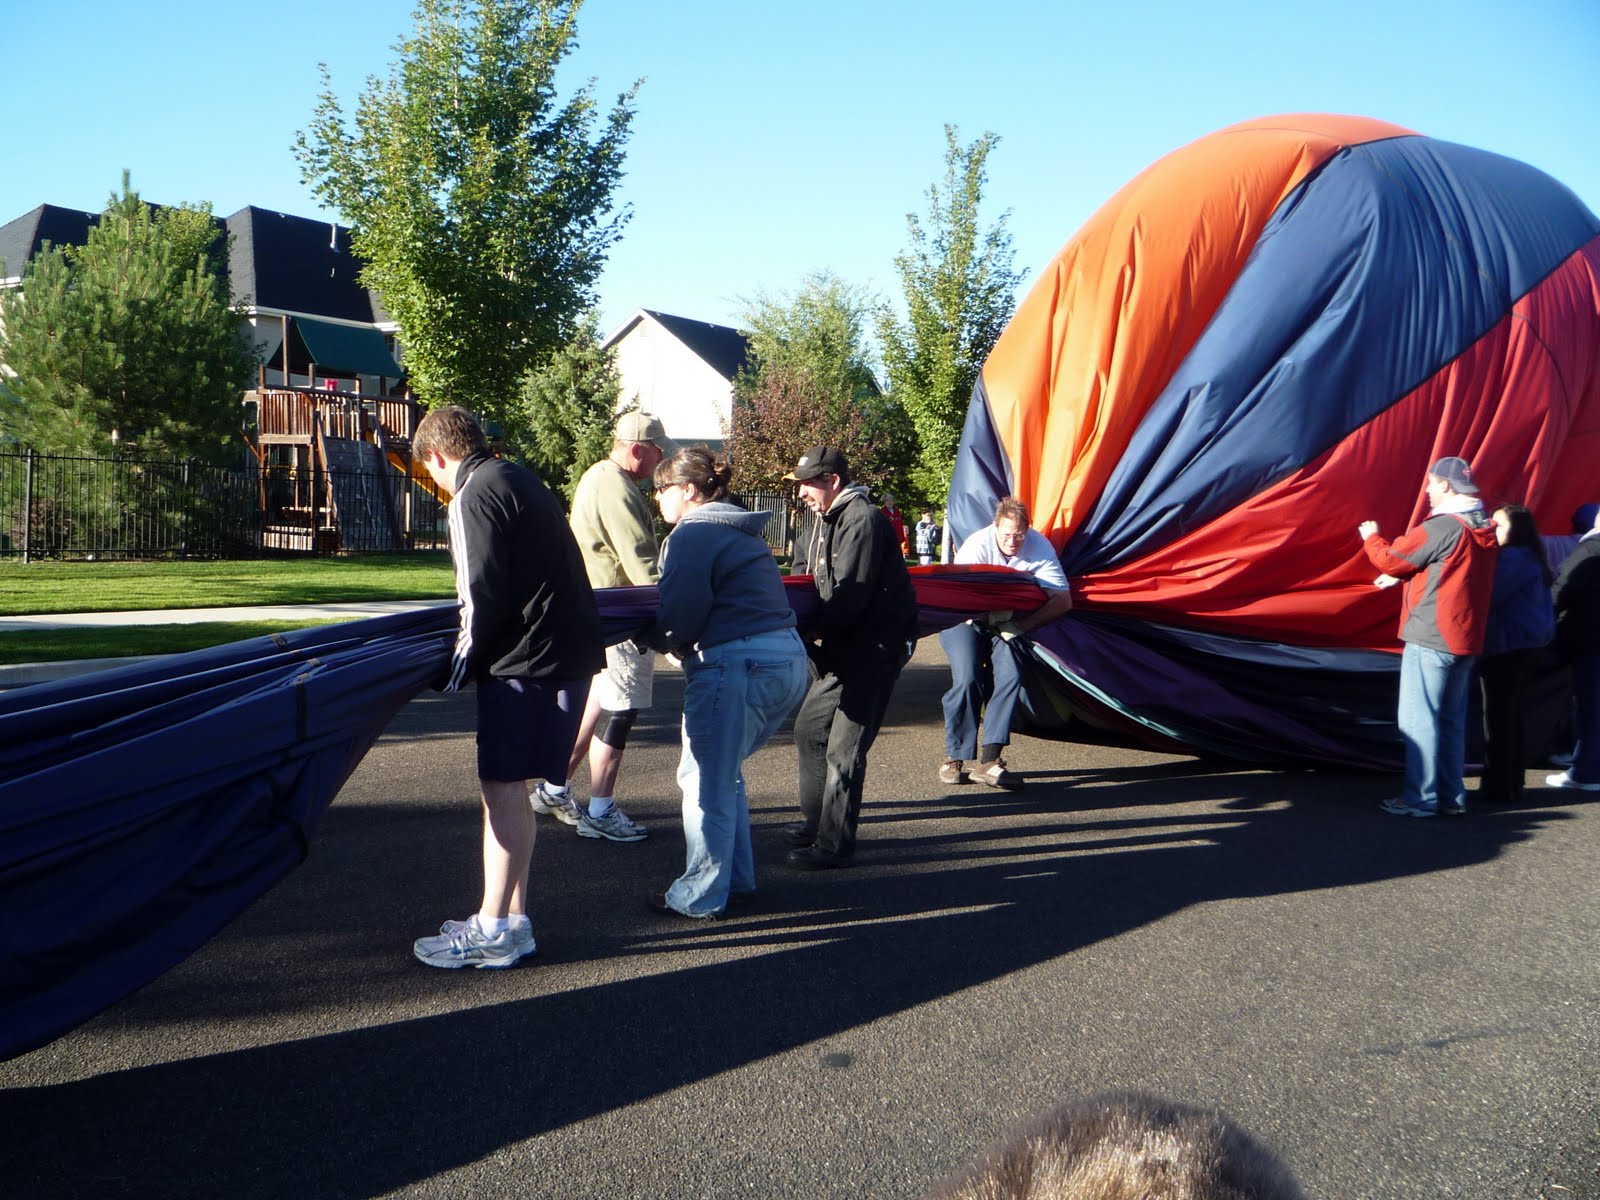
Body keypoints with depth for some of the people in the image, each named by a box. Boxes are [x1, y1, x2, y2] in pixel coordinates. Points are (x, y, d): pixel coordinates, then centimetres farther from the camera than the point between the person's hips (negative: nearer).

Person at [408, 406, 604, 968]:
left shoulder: (473, 497, -10)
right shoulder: (521, 479, 19)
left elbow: (485, 597, -14)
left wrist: (461, 667, -2)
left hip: (528, 656, -9)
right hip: (570, 646, 9)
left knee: (501, 786, -4)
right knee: (510, 786, 14)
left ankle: (493, 931, 2)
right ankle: (513, 919, 21)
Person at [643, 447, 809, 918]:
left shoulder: (693, 534, -8)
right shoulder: (743, 531, 21)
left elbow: (678, 620, -12)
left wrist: (650, 635, 9)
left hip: (737, 664, -10)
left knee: (706, 782, 3)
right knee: (724, 775, 22)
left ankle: (700, 896, 13)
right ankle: (736, 879, 30)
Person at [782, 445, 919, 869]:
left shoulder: (863, 521, -18)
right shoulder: (833, 519, 15)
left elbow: (849, 599, -23)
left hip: (874, 650, -11)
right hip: (848, 651, 11)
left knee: (843, 748, -6)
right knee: (809, 728, 17)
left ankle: (834, 844, 3)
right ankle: (816, 821, 31)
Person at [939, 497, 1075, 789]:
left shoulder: (1039, 547, -17)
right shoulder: (977, 545, -24)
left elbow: (1063, 599, -21)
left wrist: (1021, 625, -30)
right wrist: (993, 614, -38)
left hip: (1006, 622, 3)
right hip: (964, 619, -2)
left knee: (1010, 675, -21)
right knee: (967, 679, -21)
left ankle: (989, 761, -19)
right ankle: (954, 759, -7)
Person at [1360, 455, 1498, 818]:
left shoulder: (1440, 528, -15)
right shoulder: (1485, 530, 12)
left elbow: (1391, 559, -7)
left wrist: (1371, 537, 12)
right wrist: (1399, 576, 22)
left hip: (1430, 639, -9)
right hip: (1465, 639, 9)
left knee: (1418, 719, -3)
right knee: (1452, 720, 14)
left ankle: (1421, 798, -1)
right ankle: (1452, 797, 19)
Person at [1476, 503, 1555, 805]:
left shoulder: (1514, 558, -16)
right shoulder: (1529, 557, 17)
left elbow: (1489, 596, -22)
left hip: (1507, 646, -10)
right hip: (1522, 643, 10)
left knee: (1498, 717, -5)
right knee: (1510, 715, 16)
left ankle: (1499, 788, -1)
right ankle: (1511, 782, 23)